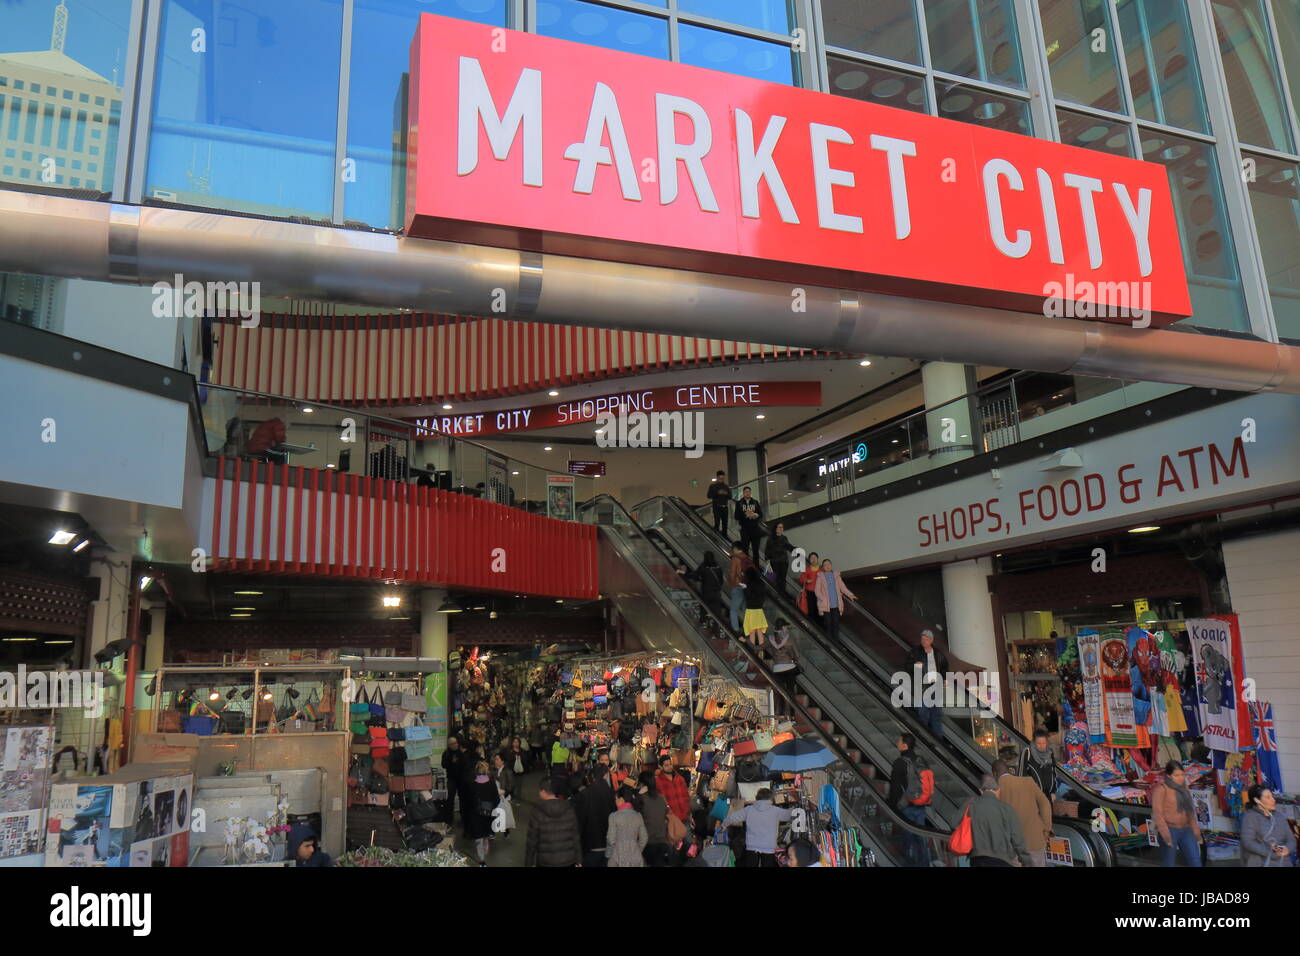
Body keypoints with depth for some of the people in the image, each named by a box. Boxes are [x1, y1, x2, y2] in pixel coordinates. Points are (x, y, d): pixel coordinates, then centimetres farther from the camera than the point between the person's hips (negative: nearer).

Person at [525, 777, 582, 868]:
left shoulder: (537, 812, -12)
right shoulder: (569, 809, -3)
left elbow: (531, 841, -8)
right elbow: (576, 837, 0)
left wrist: (528, 863, 3)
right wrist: (578, 861, 8)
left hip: (546, 862, -2)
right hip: (568, 861, 2)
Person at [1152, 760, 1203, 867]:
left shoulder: (1183, 789, 15)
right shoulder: (1161, 789, -6)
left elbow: (1190, 812, 19)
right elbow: (1157, 813, -11)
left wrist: (1197, 833, 13)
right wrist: (1166, 835, -16)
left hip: (1186, 831, 6)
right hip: (1170, 831, -6)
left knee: (1196, 863, 1)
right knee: (1169, 864, -1)